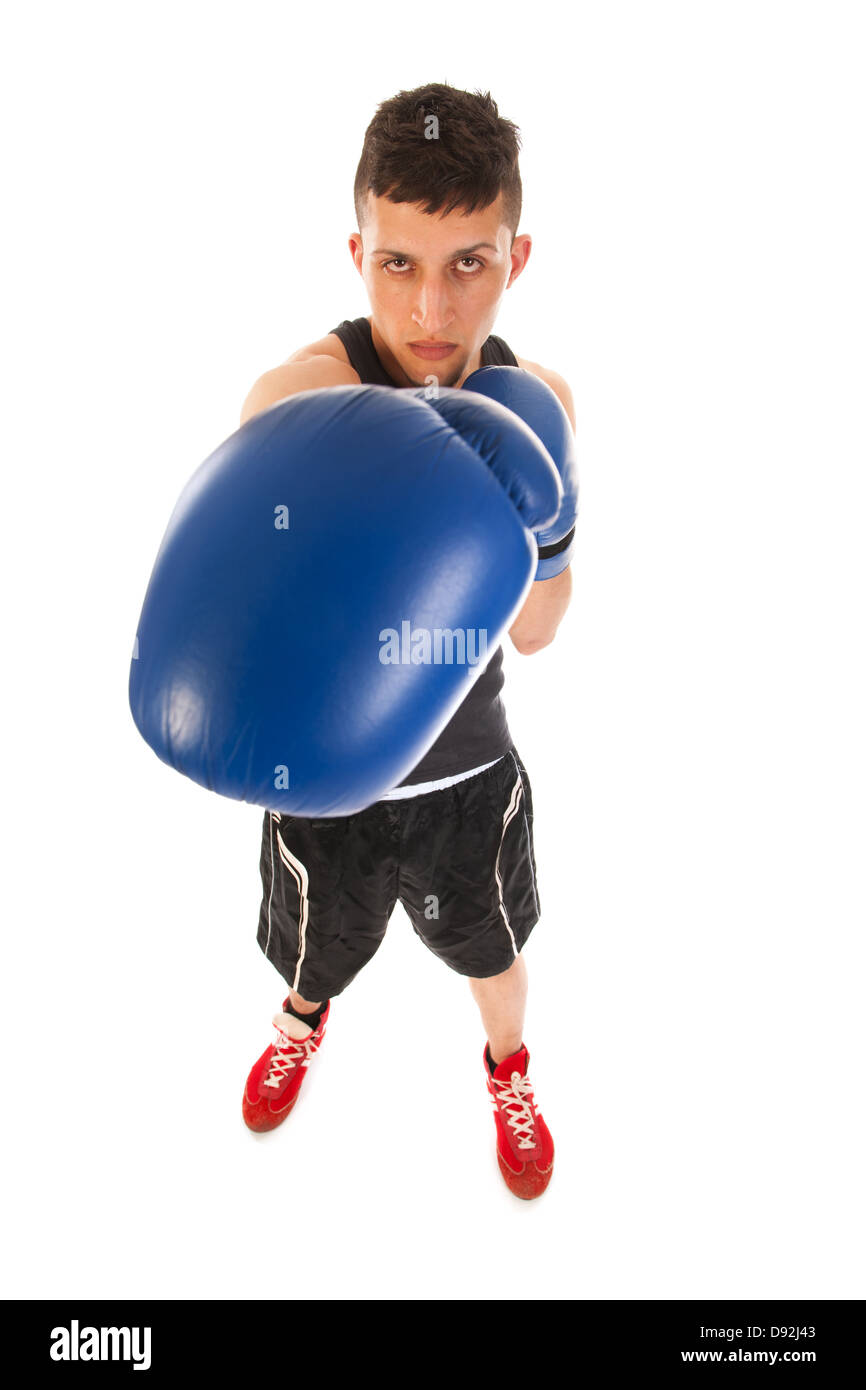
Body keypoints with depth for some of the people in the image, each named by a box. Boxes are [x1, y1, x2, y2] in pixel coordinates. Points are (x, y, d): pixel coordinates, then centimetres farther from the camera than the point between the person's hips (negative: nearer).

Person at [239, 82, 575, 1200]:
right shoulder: (298, 397, -28)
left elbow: (533, 631, -11)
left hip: (472, 772, 2)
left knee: (492, 953, 25)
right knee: (316, 941, 27)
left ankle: (508, 1067, 61)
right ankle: (307, 1014, 65)